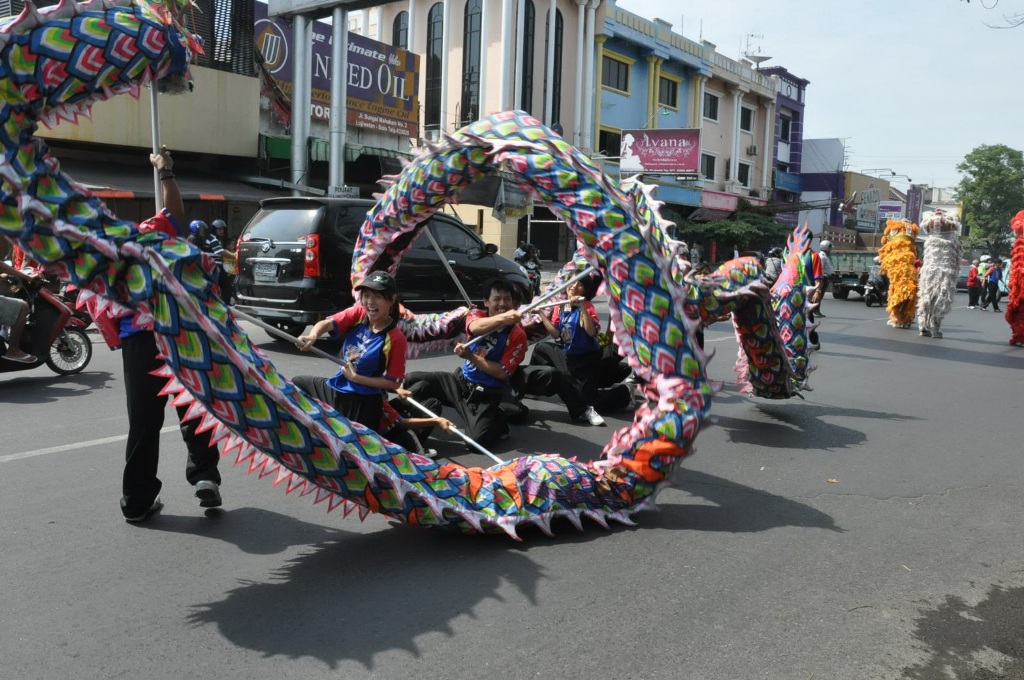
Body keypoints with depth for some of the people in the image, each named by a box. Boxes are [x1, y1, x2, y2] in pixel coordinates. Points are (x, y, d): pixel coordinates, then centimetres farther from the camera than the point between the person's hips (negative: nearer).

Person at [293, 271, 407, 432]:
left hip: (362, 405, -7)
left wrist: (356, 377, -20)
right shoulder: (358, 313, -6)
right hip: (334, 388, 7)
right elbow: (328, 323, -20)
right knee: (297, 384, 24)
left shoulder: (396, 338, -21)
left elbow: (395, 383, -17)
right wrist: (312, 336, -42)